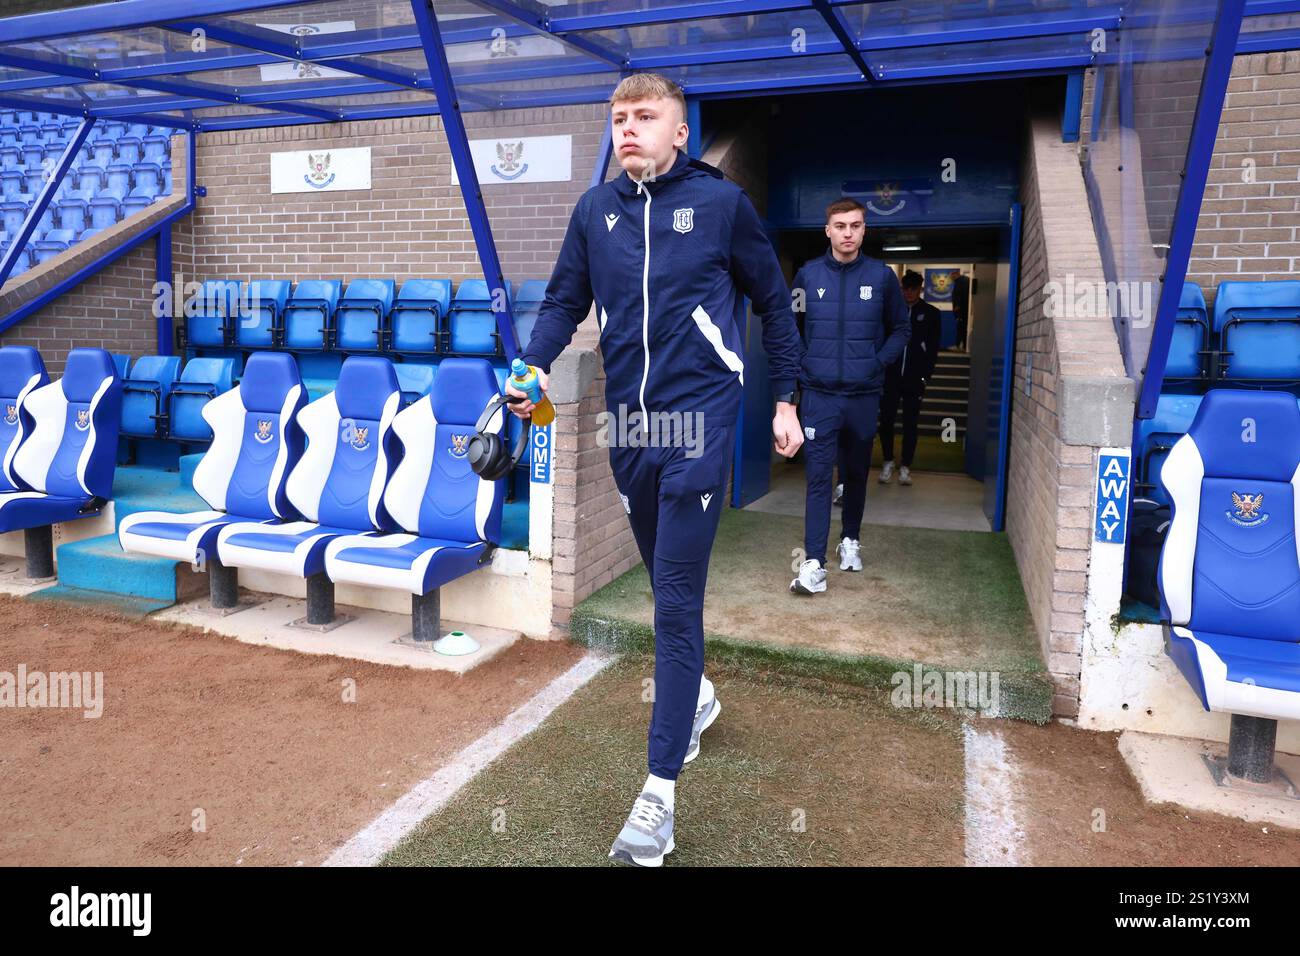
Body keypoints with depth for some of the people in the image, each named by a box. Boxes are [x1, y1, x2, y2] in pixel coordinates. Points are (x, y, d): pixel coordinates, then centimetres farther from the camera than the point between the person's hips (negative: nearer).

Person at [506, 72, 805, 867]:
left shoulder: (721, 201, -2)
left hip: (700, 419, -4)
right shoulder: (595, 210, 7)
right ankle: (698, 696, 44)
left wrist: (787, 399, 5)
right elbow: (565, 301, 10)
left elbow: (773, 302, 5)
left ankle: (661, 789, 0)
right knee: (669, 582, 19)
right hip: (628, 422, 5)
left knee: (676, 599, -8)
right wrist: (536, 369, -10)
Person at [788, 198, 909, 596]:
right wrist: (804, 365, 0)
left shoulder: (882, 276, 1)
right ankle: (813, 564, -6)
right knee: (818, 477, -6)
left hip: (864, 395, 1)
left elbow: (900, 329, 11)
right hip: (819, 395, -1)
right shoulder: (808, 274, 1)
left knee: (857, 473, 15)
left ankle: (850, 541, 34)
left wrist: (878, 361, -4)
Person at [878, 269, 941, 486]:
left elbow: (933, 348, 4)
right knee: (886, 421, 0)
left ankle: (905, 467, 11)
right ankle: (888, 462, 18)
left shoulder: (931, 314, 6)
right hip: (890, 377, 1)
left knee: (910, 424, 2)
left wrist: (925, 376, -5)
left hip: (914, 379, -1)